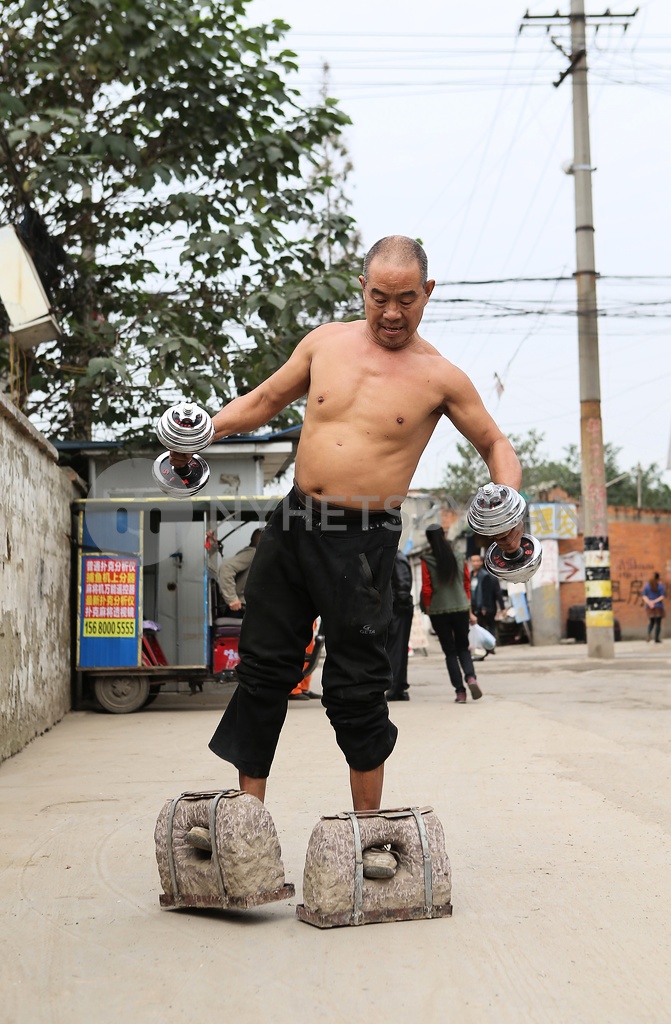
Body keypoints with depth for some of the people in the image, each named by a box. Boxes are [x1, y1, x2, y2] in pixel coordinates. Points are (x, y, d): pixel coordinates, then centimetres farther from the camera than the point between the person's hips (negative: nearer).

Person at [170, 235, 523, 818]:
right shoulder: (326, 342, 6)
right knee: (263, 669, 8)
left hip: (364, 540, -4)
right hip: (293, 522, 4)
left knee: (356, 685, 0)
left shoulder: (440, 377, -4)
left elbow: (496, 446, 5)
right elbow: (266, 400, 17)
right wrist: (206, 428, 3)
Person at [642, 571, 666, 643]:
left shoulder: (647, 585, 2)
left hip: (649, 607, 3)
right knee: (658, 622, 4)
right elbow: (663, 596, -14)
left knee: (651, 621, 16)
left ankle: (649, 633, -11)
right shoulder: (661, 585, -6)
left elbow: (644, 595, -5)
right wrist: (655, 601, -16)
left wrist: (649, 602, -14)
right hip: (658, 606, -3)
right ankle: (656, 639, -1)